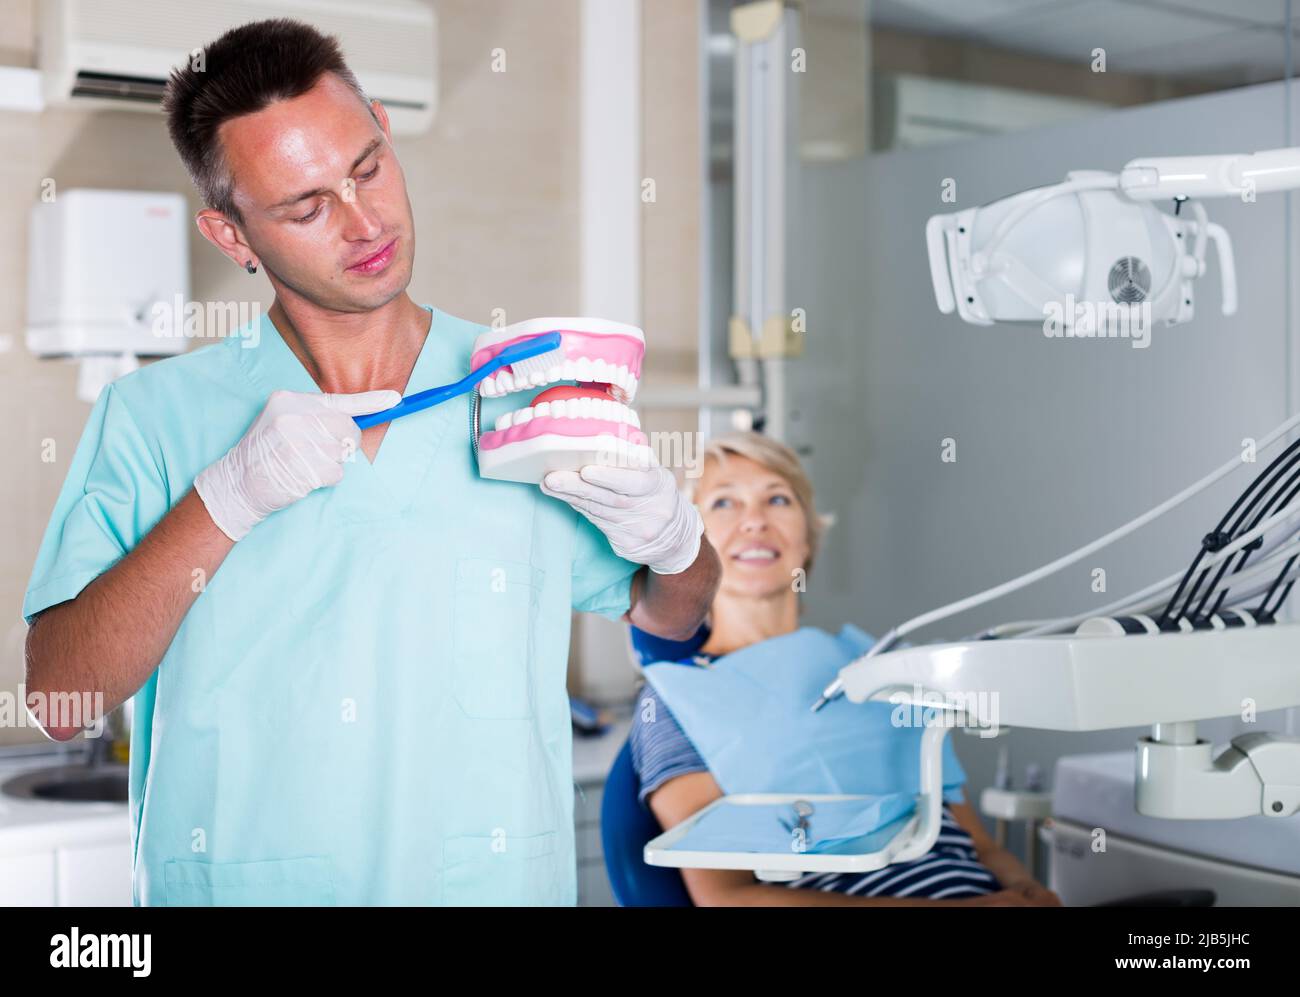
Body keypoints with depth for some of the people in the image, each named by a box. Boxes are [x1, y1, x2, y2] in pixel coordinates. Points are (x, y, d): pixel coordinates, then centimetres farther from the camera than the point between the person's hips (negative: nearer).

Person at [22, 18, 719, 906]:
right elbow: (58, 698, -4)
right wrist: (226, 499, -13)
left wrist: (675, 544, -4)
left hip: (494, 882, 2)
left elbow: (669, 615, 17)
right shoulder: (151, 416, 3)